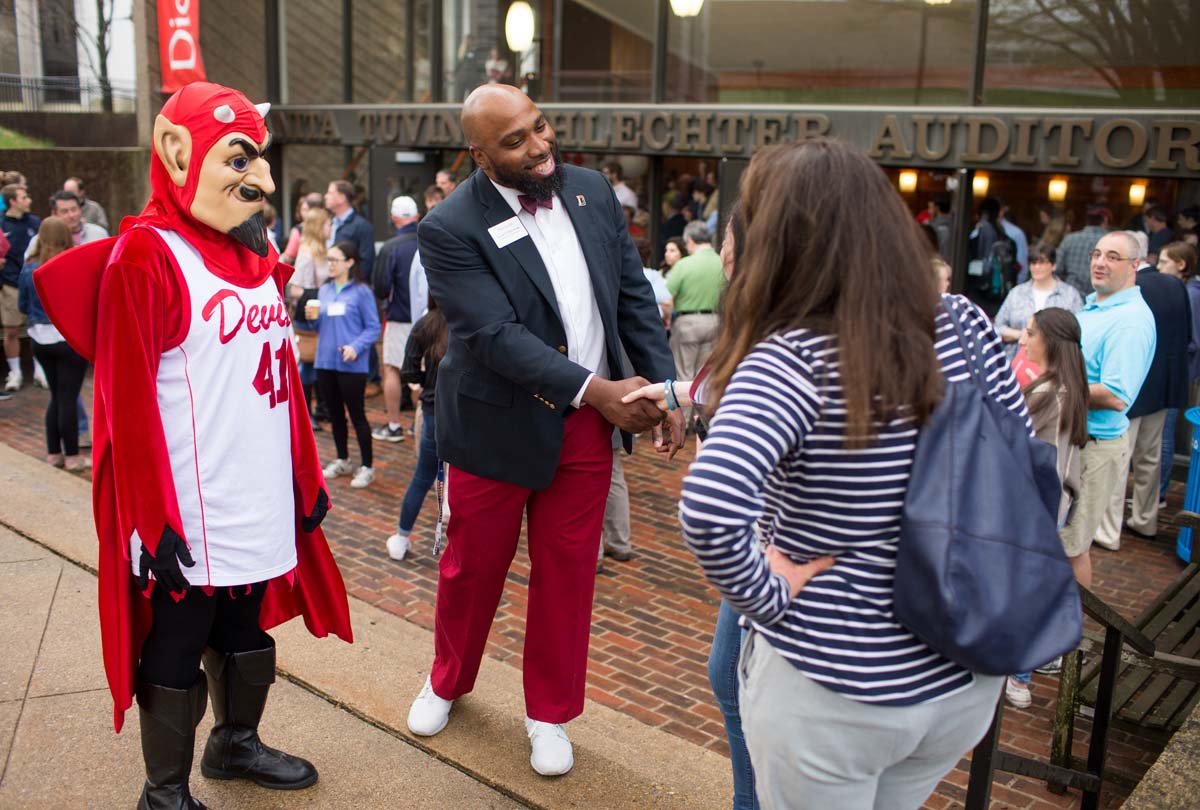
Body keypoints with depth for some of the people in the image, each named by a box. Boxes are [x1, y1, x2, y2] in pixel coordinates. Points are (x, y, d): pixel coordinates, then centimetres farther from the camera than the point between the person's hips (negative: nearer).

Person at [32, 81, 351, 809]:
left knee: (250, 630, 22)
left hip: (261, 503, 7)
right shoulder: (144, 257, -15)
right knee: (176, 652, 10)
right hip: (189, 517, -7)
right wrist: (153, 520, -18)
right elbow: (127, 401, -17)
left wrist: (306, 473, 13)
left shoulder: (256, 253, 9)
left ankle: (236, 744, 44)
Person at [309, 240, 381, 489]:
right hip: (325, 362, 6)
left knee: (357, 414, 0)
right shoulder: (324, 290, 10)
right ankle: (342, 461, 30)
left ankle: (367, 466, 9)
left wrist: (356, 347, -22)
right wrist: (312, 318, -5)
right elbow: (321, 327, 16)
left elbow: (373, 328, -9)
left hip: (351, 365, -6)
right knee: (335, 413, 16)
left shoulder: (361, 292, -8)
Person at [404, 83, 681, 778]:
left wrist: (665, 388, -4)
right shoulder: (451, 229, -15)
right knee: (473, 565, 15)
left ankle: (550, 713, 33)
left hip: (587, 428, 4)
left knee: (567, 572, 12)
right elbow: (495, 334, -22)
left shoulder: (592, 191, 0)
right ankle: (448, 682, 43)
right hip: (498, 427, -3)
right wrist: (595, 390, -25)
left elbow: (635, 296, 4)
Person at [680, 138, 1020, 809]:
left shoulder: (794, 359, -24)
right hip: (967, 682, 6)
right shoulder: (965, 327, -6)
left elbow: (710, 510, -37)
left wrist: (767, 594, -20)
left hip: (831, 691, -5)